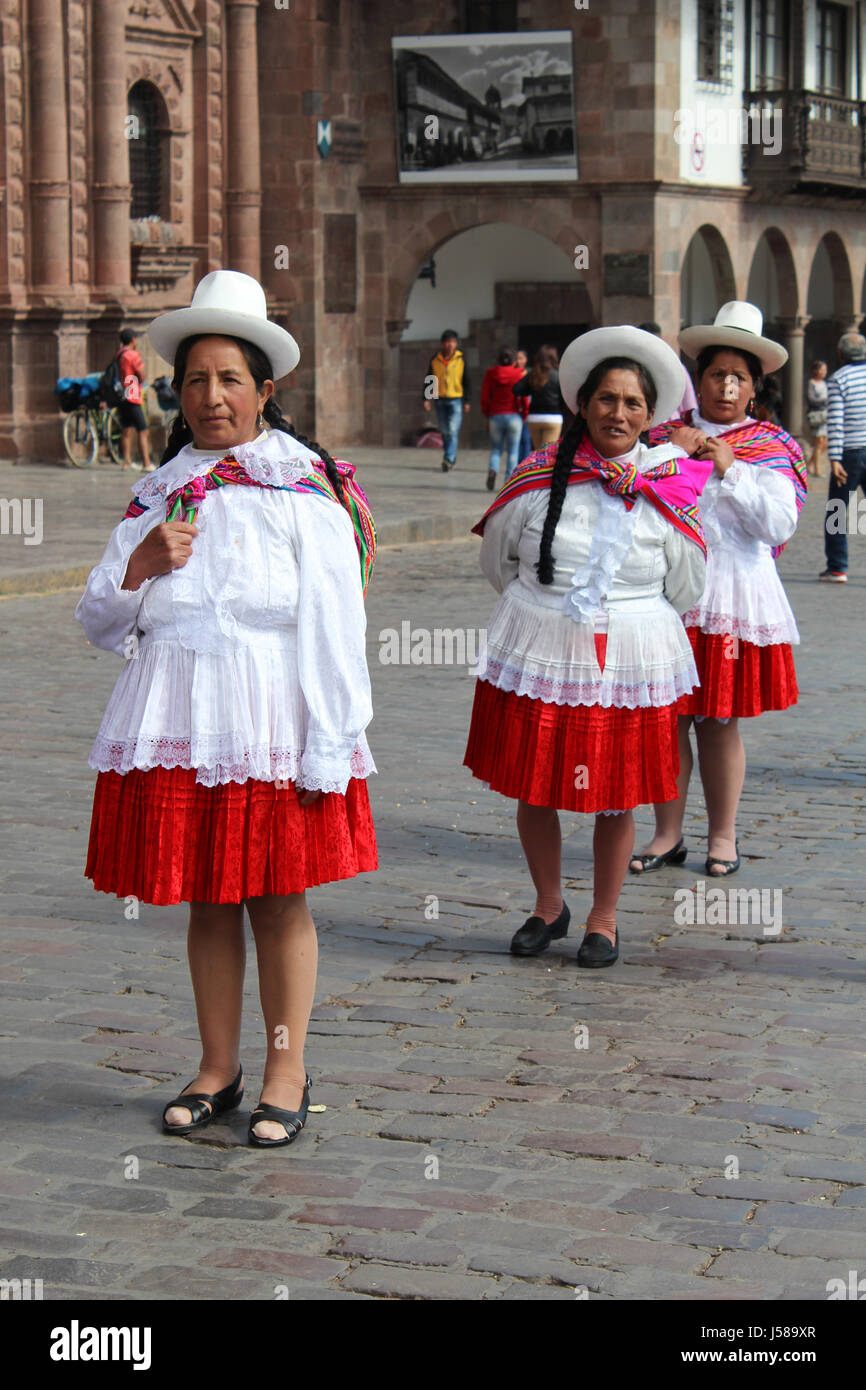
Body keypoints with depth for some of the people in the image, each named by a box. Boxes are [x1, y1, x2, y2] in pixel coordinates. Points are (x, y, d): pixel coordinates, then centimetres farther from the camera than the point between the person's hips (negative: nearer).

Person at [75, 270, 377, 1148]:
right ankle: (218, 1066, 22)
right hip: (179, 728, 4)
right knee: (206, 901, 10)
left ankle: (287, 1073, 14)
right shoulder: (160, 492, 11)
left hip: (272, 726, -4)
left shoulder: (306, 490, -2)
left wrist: (328, 747, -12)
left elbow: (332, 625, -7)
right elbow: (99, 622, 12)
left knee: (279, 900, 3)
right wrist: (141, 566, -8)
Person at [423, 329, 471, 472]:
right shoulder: (435, 359, 3)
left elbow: (466, 381, 4)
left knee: (453, 431, -14)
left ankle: (448, 459, -20)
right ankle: (452, 458, 24)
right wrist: (426, 399, 0)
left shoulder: (461, 359, 0)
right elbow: (429, 380, 8)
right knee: (444, 432, 9)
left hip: (456, 400, -3)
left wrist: (466, 402, 1)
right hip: (440, 400, 3)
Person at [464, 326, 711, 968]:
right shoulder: (538, 478, -2)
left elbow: (686, 591, 8)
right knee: (533, 787, 7)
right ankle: (549, 907, 29)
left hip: (630, 664, -1)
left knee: (616, 797, 6)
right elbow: (496, 561, 13)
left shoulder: (671, 491, -2)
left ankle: (604, 919, 25)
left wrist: (628, 615, 10)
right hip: (537, 655, 1)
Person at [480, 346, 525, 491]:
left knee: (496, 449, 12)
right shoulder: (519, 375, -3)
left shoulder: (490, 374, 2)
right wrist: (524, 416, 10)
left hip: (495, 416, 2)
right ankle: (509, 481, -1)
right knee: (512, 451, 6)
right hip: (514, 416, -1)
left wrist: (487, 417, 13)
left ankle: (492, 469, -17)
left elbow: (484, 398, 2)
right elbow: (524, 397, -4)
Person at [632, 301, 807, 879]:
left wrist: (731, 470, -12)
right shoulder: (666, 436, 11)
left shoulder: (771, 447, 6)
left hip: (733, 594, -2)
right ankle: (668, 835, 12)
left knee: (719, 720, 2)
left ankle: (723, 836, 15)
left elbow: (780, 526, -6)